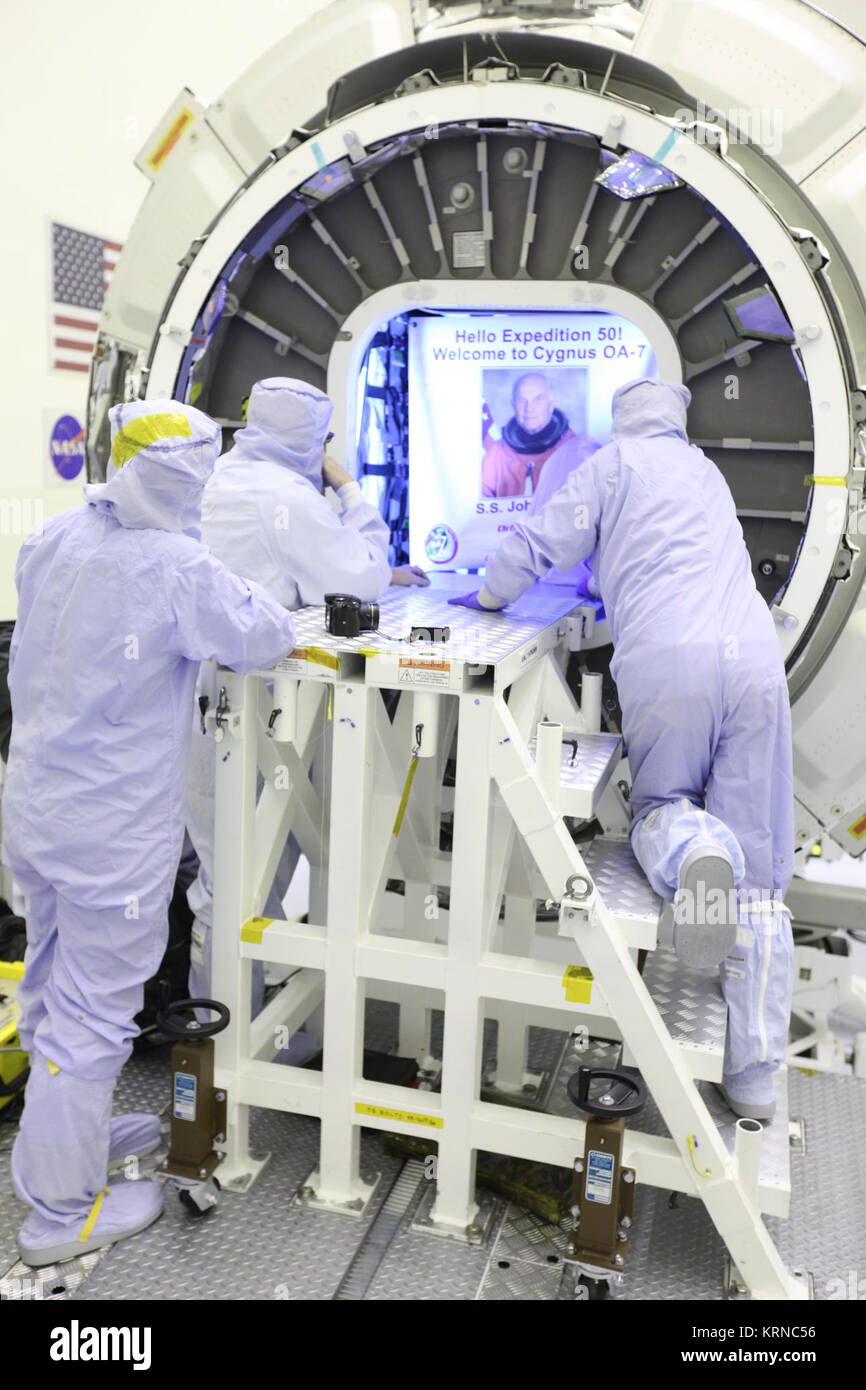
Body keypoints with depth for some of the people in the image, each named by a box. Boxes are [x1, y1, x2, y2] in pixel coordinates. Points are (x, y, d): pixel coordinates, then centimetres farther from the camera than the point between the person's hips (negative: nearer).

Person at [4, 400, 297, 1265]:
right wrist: (243, 611, 9)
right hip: (113, 829, -8)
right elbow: (267, 640, -12)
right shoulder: (180, 569, -20)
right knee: (93, 1010, 6)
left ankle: (72, 1130, 45)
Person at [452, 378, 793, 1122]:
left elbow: (543, 541, 9)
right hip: (755, 659, 4)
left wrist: (486, 596, 26)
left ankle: (689, 847, -19)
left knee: (660, 803, 20)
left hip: (665, 662, -3)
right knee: (760, 874, 4)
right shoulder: (708, 472, 31)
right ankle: (754, 1075, 2)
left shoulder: (617, 461, 15)